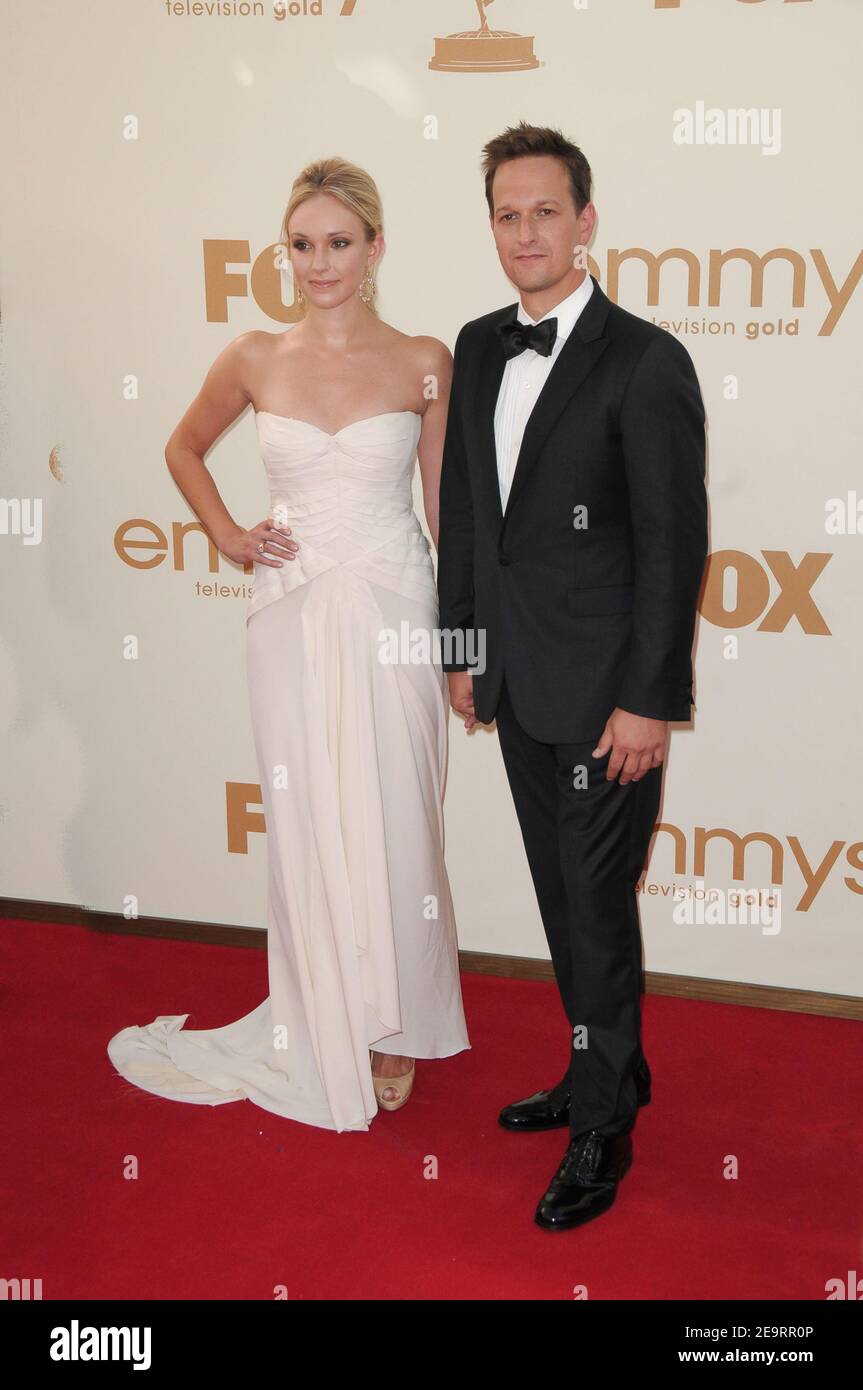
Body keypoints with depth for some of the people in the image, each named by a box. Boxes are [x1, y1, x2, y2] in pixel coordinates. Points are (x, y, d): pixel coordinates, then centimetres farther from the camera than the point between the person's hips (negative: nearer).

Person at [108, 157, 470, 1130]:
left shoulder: (423, 363, -1)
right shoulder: (255, 360, 3)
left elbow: (446, 505, 4)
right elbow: (184, 448, 20)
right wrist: (228, 537, 7)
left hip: (392, 614, -1)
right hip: (292, 619, 1)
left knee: (392, 826, 5)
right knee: (308, 824, 7)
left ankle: (392, 1031, 24)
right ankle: (323, 1036, 25)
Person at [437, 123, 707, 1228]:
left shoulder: (645, 362, -12)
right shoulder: (479, 348, 9)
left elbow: (674, 544, -14)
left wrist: (648, 700, -16)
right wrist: (462, 648, 13)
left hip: (605, 692, -7)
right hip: (518, 683, 7)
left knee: (597, 904, 1)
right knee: (564, 897, 17)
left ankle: (602, 1130, 17)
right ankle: (610, 1072, 35)